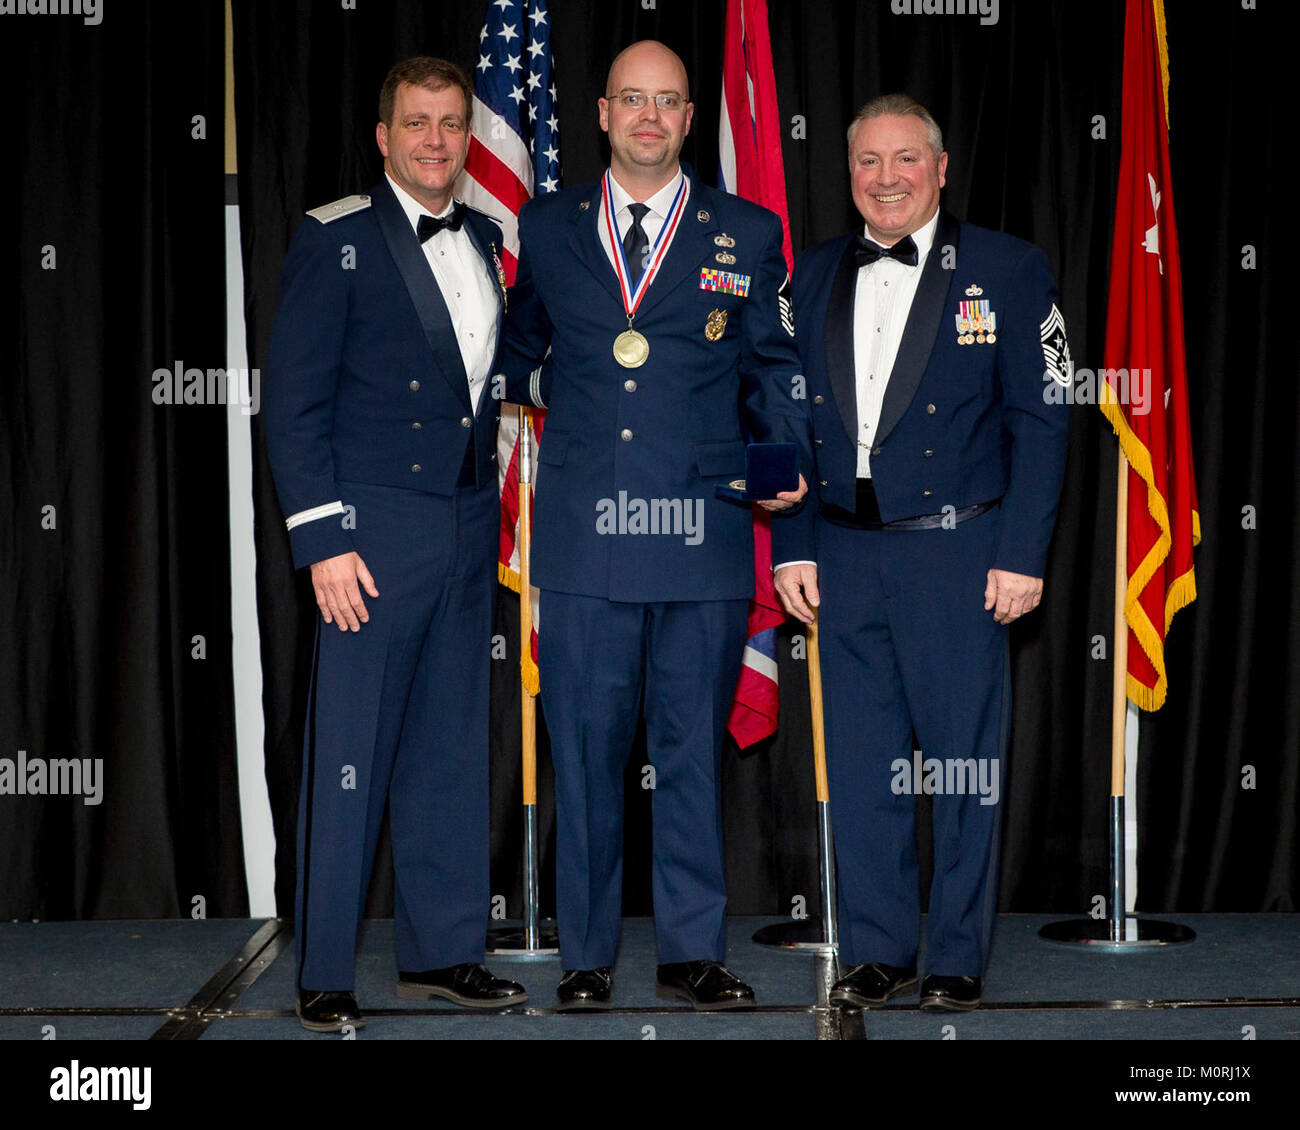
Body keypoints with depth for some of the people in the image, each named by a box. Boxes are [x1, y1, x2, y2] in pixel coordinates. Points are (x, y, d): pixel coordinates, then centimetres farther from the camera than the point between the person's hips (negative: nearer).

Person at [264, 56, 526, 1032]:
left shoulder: (485, 241, 13)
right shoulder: (336, 238, -5)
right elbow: (294, 403, -8)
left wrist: (488, 506, 8)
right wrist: (324, 539, -14)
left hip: (469, 525, 6)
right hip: (375, 528, -6)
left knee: (452, 746, 11)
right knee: (350, 754, -2)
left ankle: (441, 951, 22)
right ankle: (325, 974, 8)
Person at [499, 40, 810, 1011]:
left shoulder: (748, 233, 9)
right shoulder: (547, 227, 12)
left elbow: (775, 365, 10)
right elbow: (523, 347, 28)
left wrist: (790, 461, -4)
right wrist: (548, 394, 11)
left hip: (703, 537, 0)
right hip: (583, 537, 1)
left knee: (694, 750, 6)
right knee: (585, 751, 3)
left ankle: (693, 952, 16)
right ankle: (586, 957, 14)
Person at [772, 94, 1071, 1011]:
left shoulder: (1009, 271, -1)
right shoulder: (815, 276, 11)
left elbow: (1042, 420, -4)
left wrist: (1021, 556, -9)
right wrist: (792, 548, 6)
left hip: (958, 552, -4)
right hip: (844, 552, 4)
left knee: (964, 759, 2)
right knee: (861, 759, 7)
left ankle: (959, 957, 15)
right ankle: (878, 949, 20)